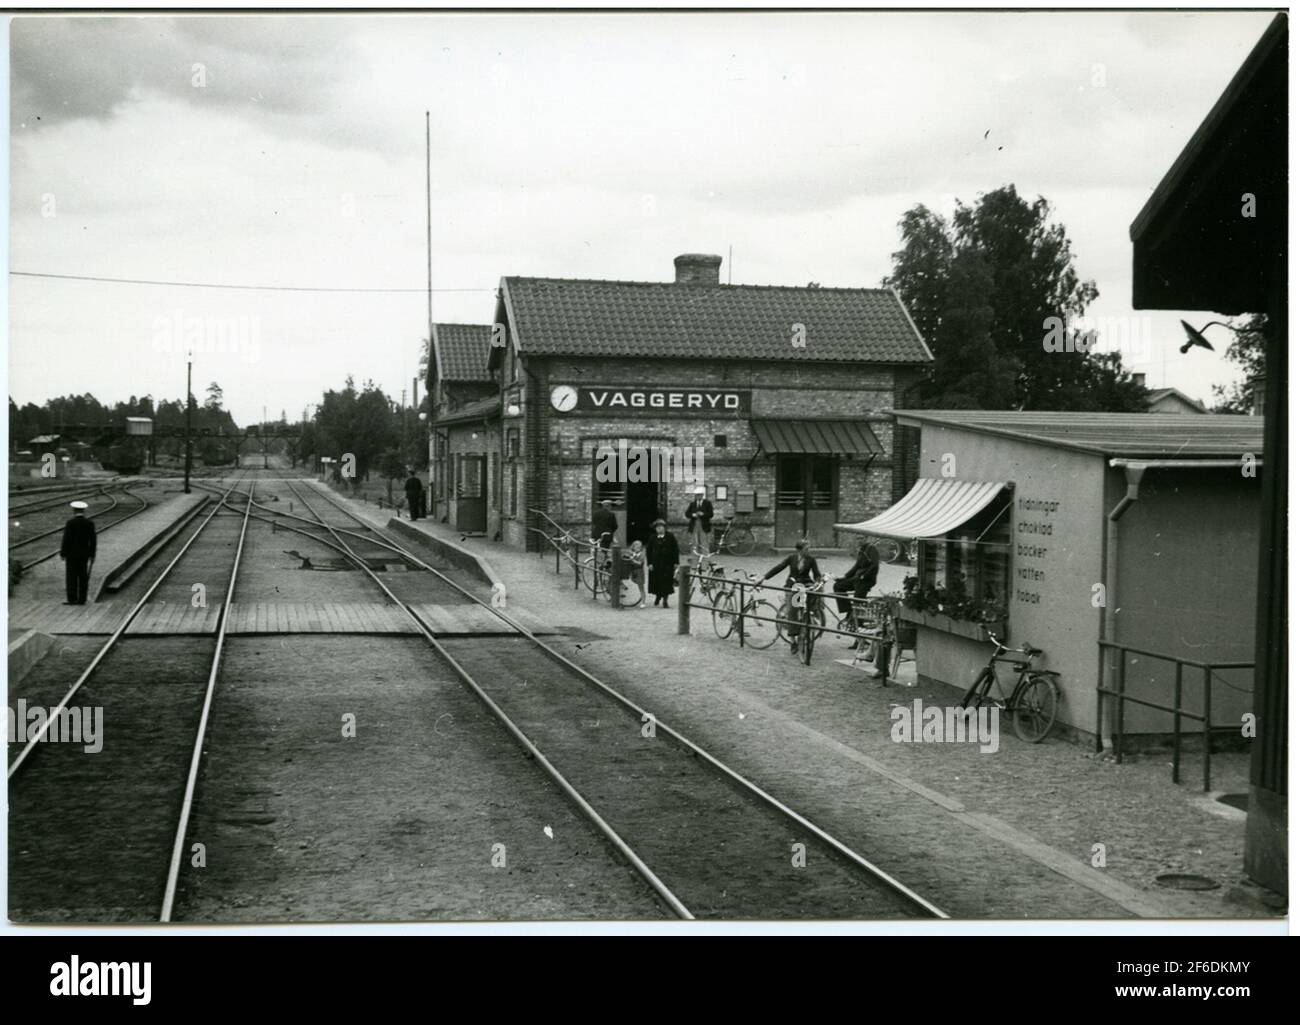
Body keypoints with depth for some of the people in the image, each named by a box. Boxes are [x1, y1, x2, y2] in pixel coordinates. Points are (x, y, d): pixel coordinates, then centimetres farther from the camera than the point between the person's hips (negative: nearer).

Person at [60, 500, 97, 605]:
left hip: (72, 553, -4)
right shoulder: (90, 524, 0)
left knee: (71, 577, 0)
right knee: (83, 577, 6)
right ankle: (81, 599, 6)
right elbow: (93, 541, 1)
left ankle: (72, 599, -2)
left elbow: (66, 539, -14)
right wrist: (92, 555, 8)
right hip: (84, 554, 4)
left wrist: (62, 554, -5)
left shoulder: (70, 523, -12)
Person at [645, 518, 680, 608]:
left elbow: (675, 550, 2)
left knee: (666, 582, -2)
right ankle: (658, 596, 30)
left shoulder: (670, 537, 1)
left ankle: (665, 600, 7)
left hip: (668, 564, -1)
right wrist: (650, 563, -3)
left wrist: (676, 562, -2)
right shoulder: (652, 538, 4)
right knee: (656, 582, 5)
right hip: (656, 563, 1)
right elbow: (648, 551, 5)